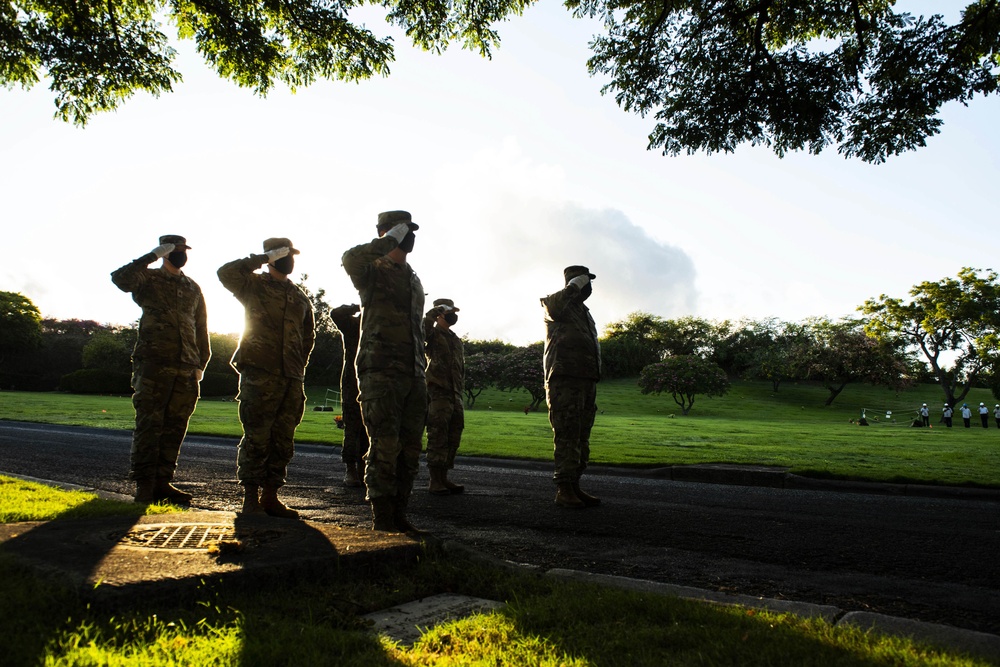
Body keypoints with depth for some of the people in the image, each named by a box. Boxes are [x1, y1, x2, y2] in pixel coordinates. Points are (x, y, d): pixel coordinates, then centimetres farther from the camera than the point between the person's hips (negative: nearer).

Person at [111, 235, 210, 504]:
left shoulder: (193, 288, 19)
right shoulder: (148, 278, 5)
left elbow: (201, 329, 21)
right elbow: (120, 278, -18)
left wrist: (200, 363, 15)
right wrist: (153, 255, -15)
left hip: (185, 369, 5)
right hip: (154, 364, -5)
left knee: (175, 427, 4)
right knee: (149, 424, -5)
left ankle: (162, 482, 10)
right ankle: (144, 485, -1)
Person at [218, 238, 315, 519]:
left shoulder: (300, 297, 20)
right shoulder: (254, 286, 6)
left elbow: (308, 335, 26)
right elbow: (226, 273, -13)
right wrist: (263, 258, -10)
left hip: (291, 379, 5)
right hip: (259, 375, -5)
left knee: (283, 440, 5)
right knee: (256, 437, -4)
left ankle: (270, 496, 13)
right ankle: (250, 498, 4)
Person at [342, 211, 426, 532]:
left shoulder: (414, 280, 22)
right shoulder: (373, 271, 0)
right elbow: (350, 259, -26)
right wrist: (389, 239, -15)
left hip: (414, 376, 7)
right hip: (381, 373, -7)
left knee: (410, 449, 7)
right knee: (385, 446, -7)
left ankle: (398, 514, 16)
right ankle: (382, 518, 2)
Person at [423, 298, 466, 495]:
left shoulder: (457, 341, 23)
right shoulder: (432, 334, 3)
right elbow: (423, 326, -22)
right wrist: (436, 311, -14)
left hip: (455, 396, 7)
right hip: (438, 392, -7)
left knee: (453, 438, 7)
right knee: (438, 437, -7)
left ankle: (444, 478, 14)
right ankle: (435, 481, -3)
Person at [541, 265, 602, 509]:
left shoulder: (584, 312, 24)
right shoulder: (557, 305, 0)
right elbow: (553, 306, -27)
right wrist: (574, 287, -14)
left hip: (586, 381, 9)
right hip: (564, 380, -9)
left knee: (581, 437, 10)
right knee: (566, 436, -10)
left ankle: (574, 486, 16)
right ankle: (563, 489, -7)